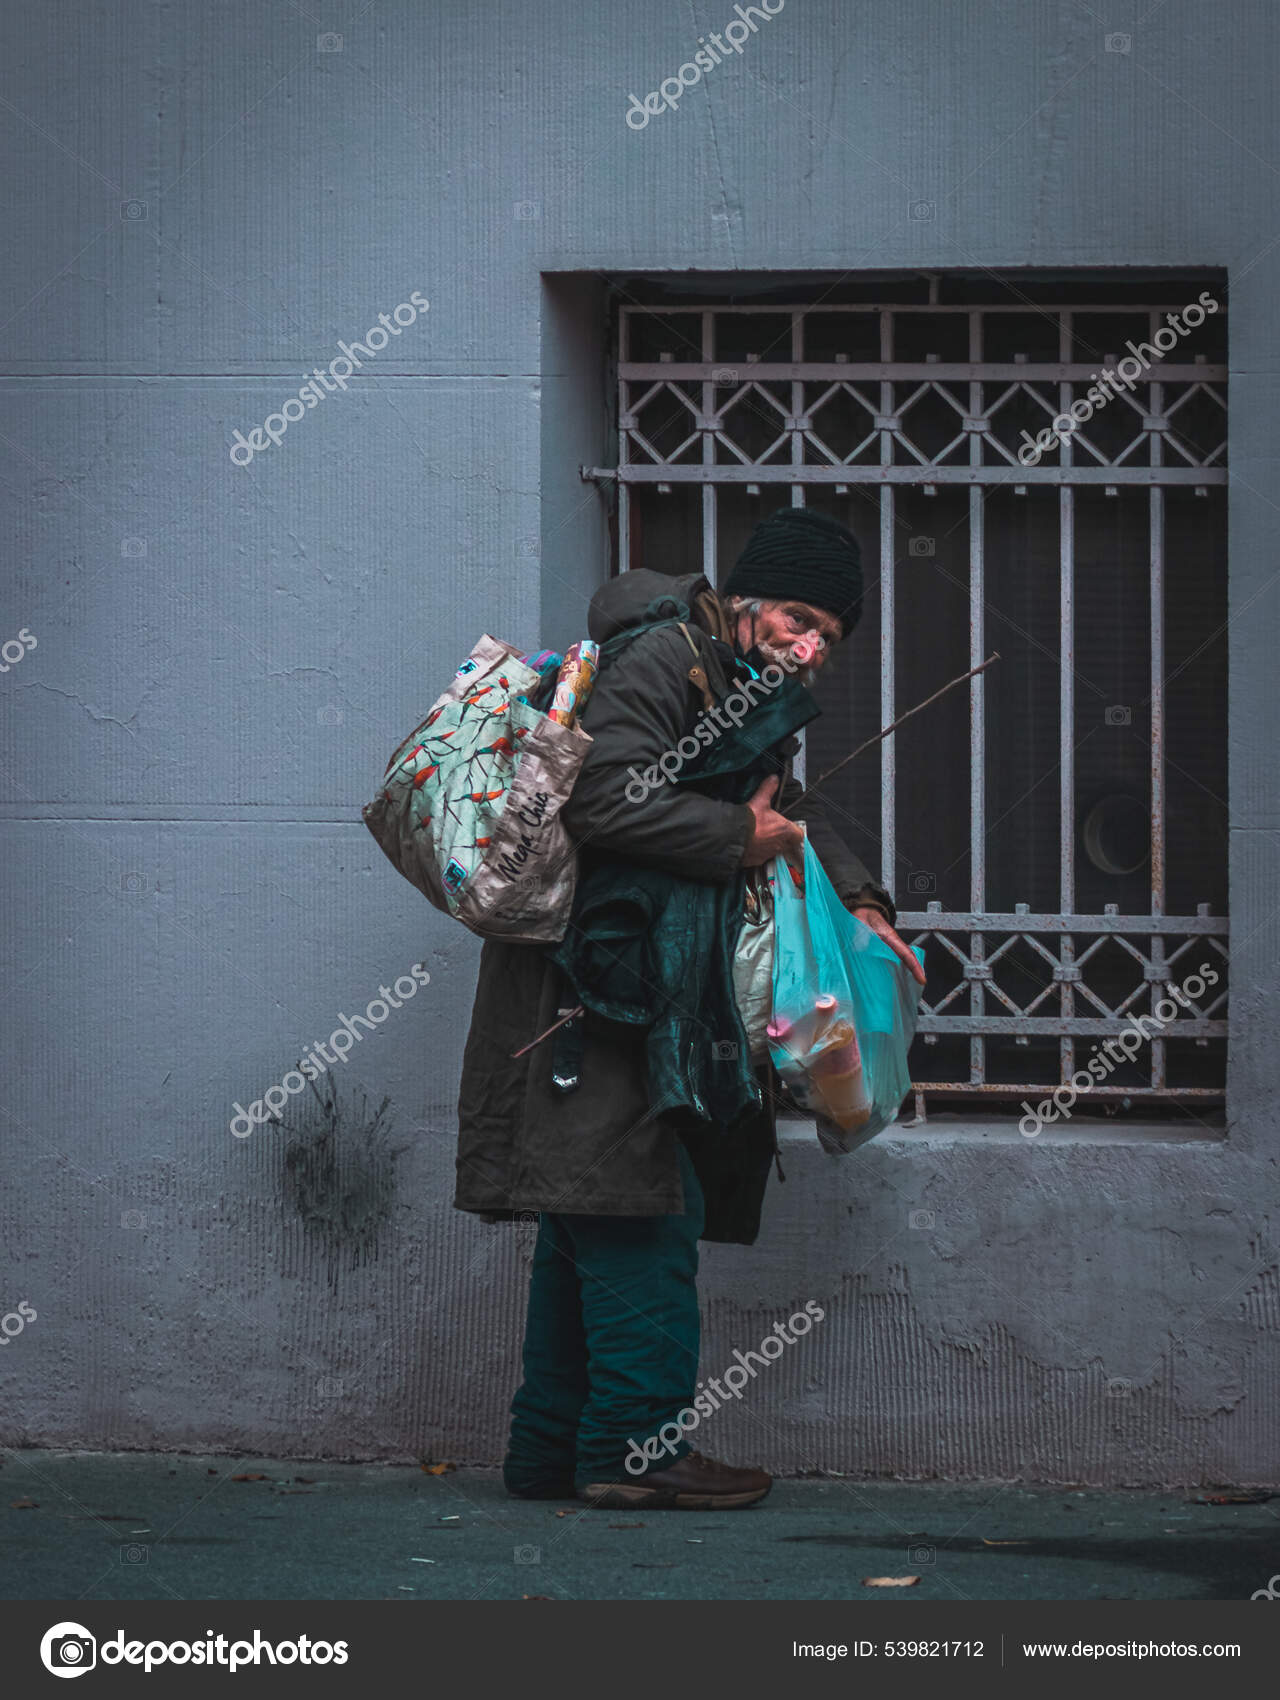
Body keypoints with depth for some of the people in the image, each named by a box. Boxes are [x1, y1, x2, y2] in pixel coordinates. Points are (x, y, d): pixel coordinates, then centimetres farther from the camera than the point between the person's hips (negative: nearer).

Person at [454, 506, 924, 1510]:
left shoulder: (756, 691, 17)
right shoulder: (665, 658, -13)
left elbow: (788, 809, 29)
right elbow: (607, 799, -25)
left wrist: (856, 901, 13)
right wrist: (742, 838, -15)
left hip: (657, 992, 10)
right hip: (592, 977, -10)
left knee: (591, 1220, 11)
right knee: (639, 1210, -11)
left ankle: (553, 1449, 14)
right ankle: (636, 1445, -9)